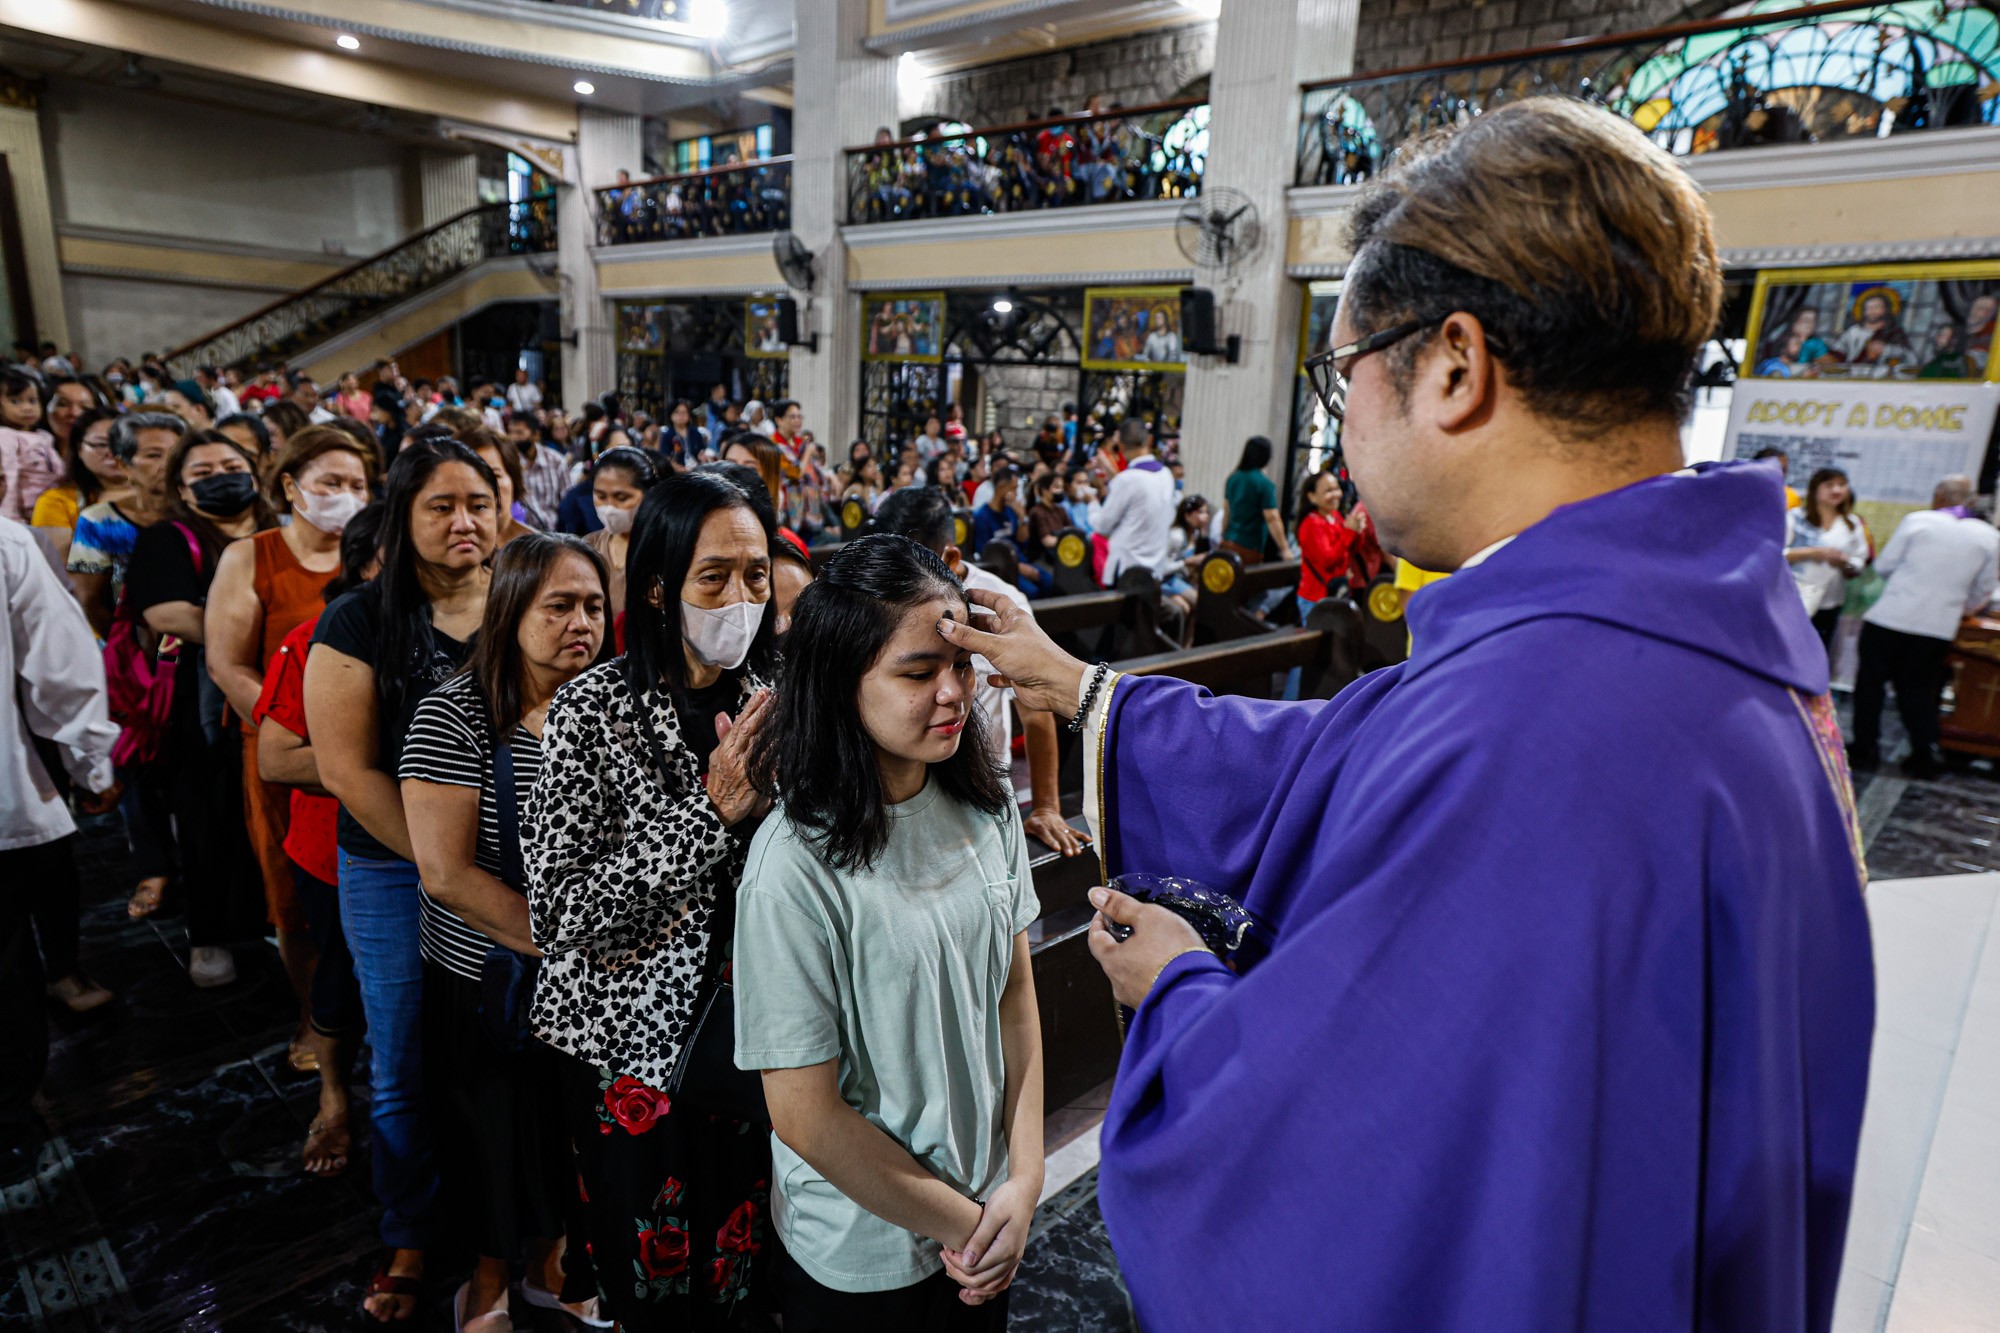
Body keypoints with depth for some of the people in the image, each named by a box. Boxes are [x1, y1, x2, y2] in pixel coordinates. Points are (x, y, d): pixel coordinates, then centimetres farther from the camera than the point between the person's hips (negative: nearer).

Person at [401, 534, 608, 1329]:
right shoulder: (455, 715, -16)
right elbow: (445, 871, -21)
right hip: (486, 983, -4)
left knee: (572, 1129, 20)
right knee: (495, 1137, 16)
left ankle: (551, 1263, 47)